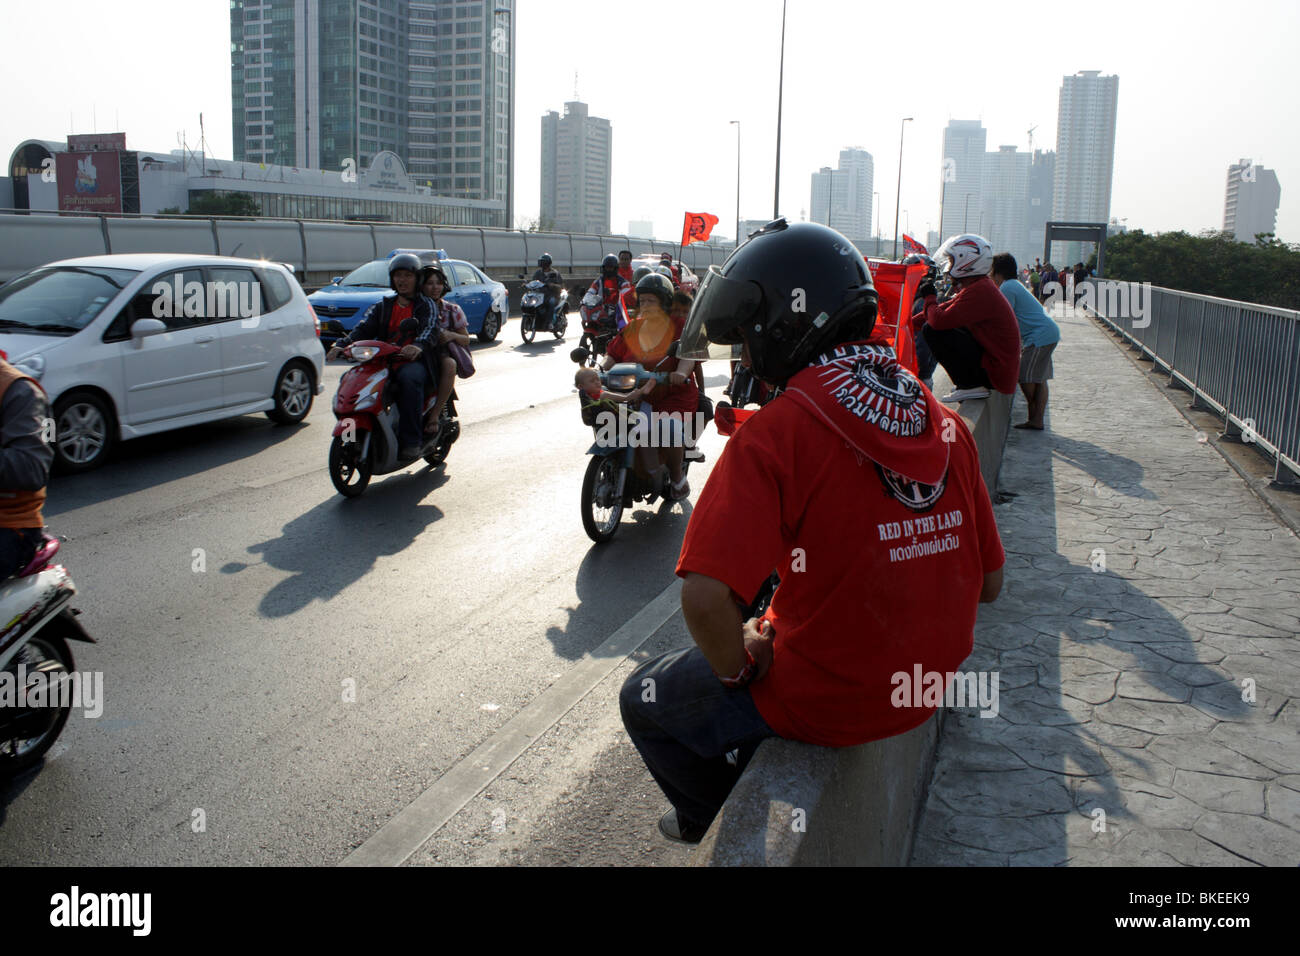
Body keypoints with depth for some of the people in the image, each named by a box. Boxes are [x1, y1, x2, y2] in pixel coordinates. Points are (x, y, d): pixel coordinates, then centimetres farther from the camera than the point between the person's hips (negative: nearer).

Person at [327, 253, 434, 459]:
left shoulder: (425, 305, 8)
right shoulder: (383, 306, 21)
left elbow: (428, 330, -13)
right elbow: (363, 328, 6)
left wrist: (418, 346, -37)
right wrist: (341, 345, -14)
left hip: (414, 361, -4)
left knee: (409, 377, -39)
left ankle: (410, 441, -37)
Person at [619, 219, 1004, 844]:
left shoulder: (773, 434, -22)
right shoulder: (944, 423, -2)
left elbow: (706, 597, -30)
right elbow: (988, 582, 4)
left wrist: (739, 667, -10)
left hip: (824, 698, -7)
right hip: (926, 688, 7)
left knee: (645, 700, 17)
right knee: (767, 624, 34)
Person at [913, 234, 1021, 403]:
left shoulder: (978, 291, -20)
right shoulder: (981, 285, 12)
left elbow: (939, 320, -26)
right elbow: (945, 309, 19)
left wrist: (929, 297, -5)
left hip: (994, 373, -10)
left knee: (932, 330, -15)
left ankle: (969, 386, -10)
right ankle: (972, 382, 17)